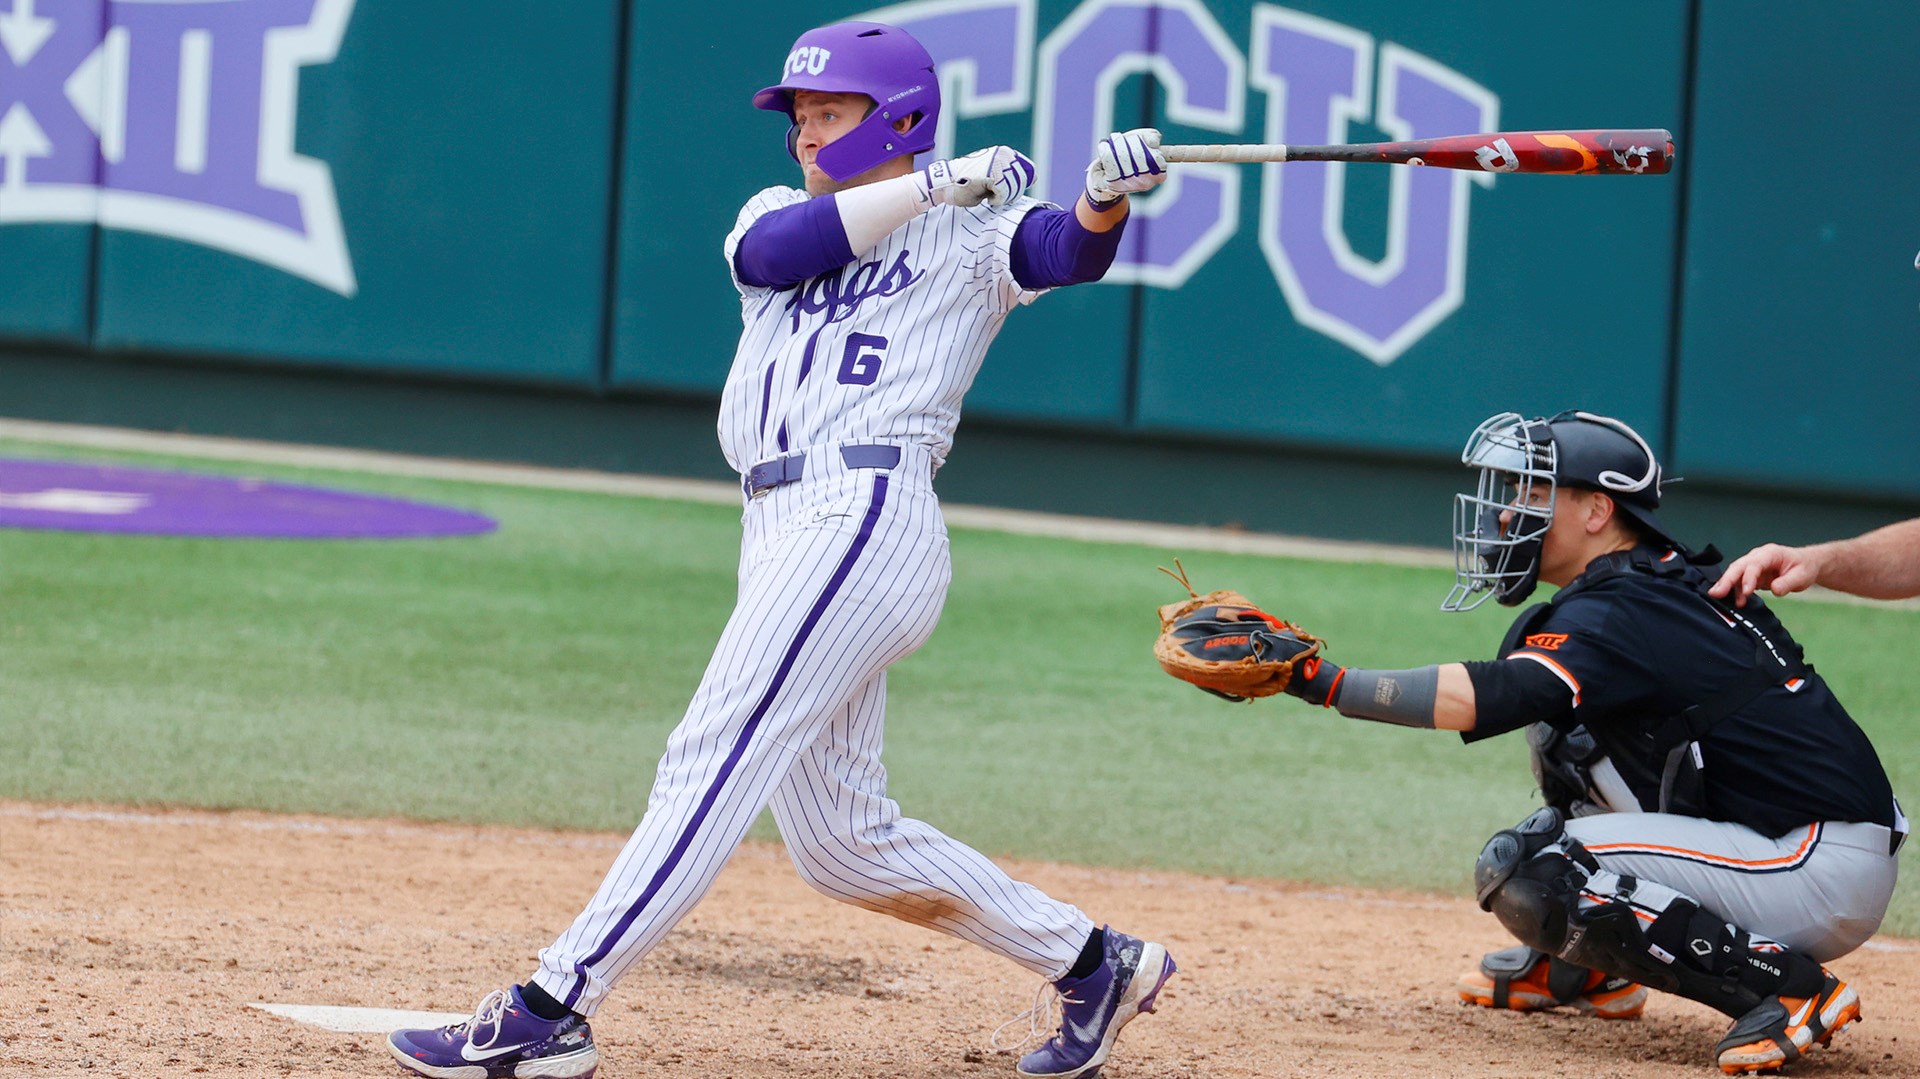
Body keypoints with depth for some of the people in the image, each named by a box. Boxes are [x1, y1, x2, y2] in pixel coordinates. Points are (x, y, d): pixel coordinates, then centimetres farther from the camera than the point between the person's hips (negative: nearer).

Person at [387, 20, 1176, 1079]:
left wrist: (1107, 196, -36)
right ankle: (1091, 962, 20)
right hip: (781, 534, 8)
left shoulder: (973, 231, 5)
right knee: (842, 842, 9)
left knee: (713, 762, -15)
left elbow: (1068, 251, -14)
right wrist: (934, 185, -8)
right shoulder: (781, 210, 22)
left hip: (865, 517, -8)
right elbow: (772, 253, -1)